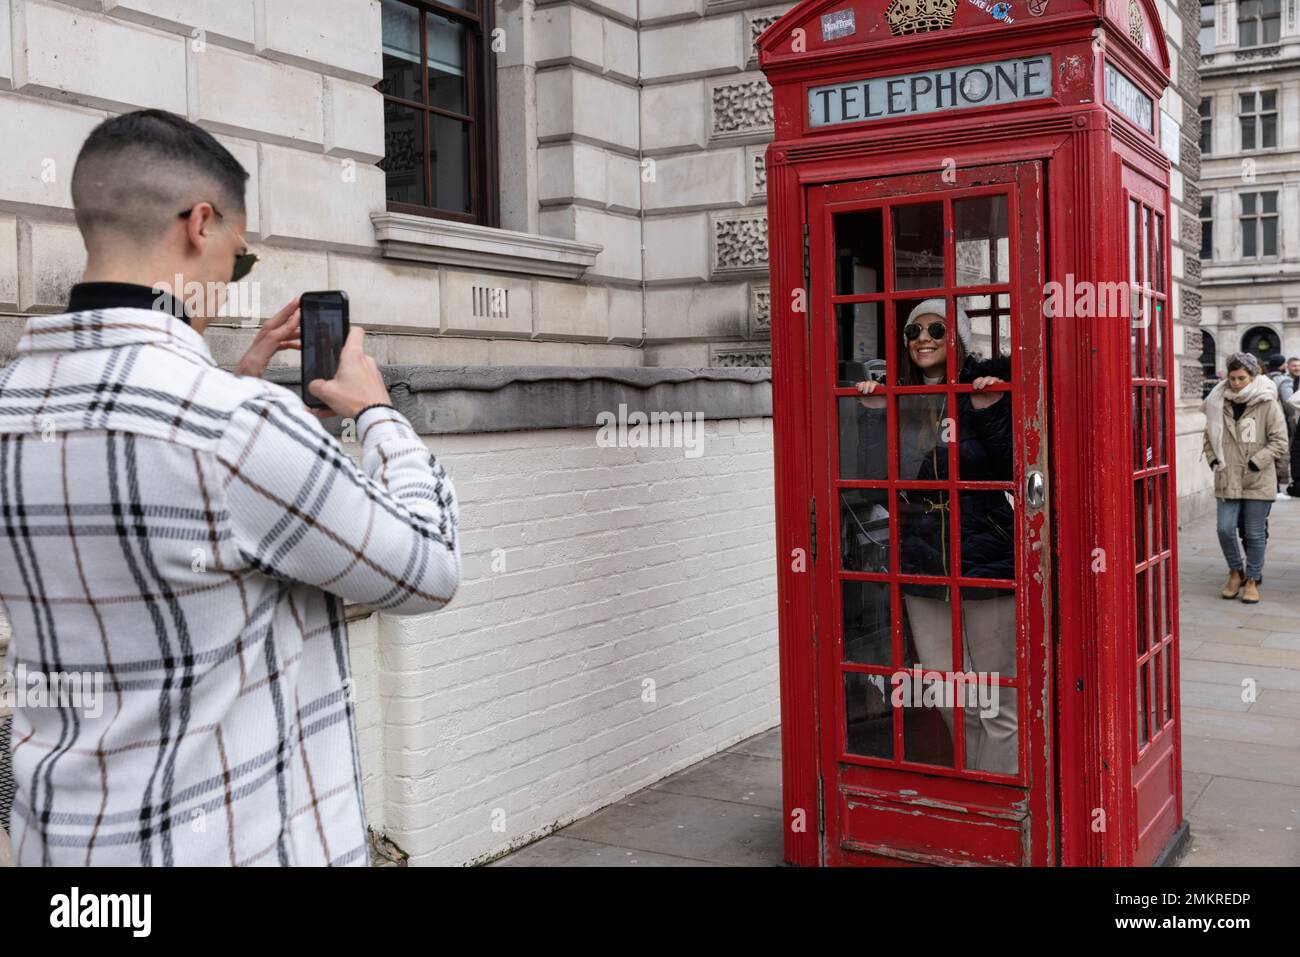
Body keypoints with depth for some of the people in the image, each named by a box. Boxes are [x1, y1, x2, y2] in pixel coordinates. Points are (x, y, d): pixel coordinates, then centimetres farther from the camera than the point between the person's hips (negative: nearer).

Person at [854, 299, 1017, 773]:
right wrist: (876, 416, -1)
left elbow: (1014, 472, -12)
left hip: (985, 561, -4)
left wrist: (989, 413, -21)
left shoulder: (988, 389, -5)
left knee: (997, 706, 3)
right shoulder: (899, 400, 8)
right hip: (922, 565, 5)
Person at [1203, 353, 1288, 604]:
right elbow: (1209, 435, 16)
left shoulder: (1267, 404, -6)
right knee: (1225, 529, -2)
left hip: (1258, 480, -2)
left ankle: (1252, 579, 21)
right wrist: (1213, 459, 2)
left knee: (1255, 534, 5)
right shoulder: (1219, 403, 3)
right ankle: (1235, 572, 21)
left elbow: (1279, 441, -6)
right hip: (1227, 480, 3)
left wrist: (1255, 463, -14)